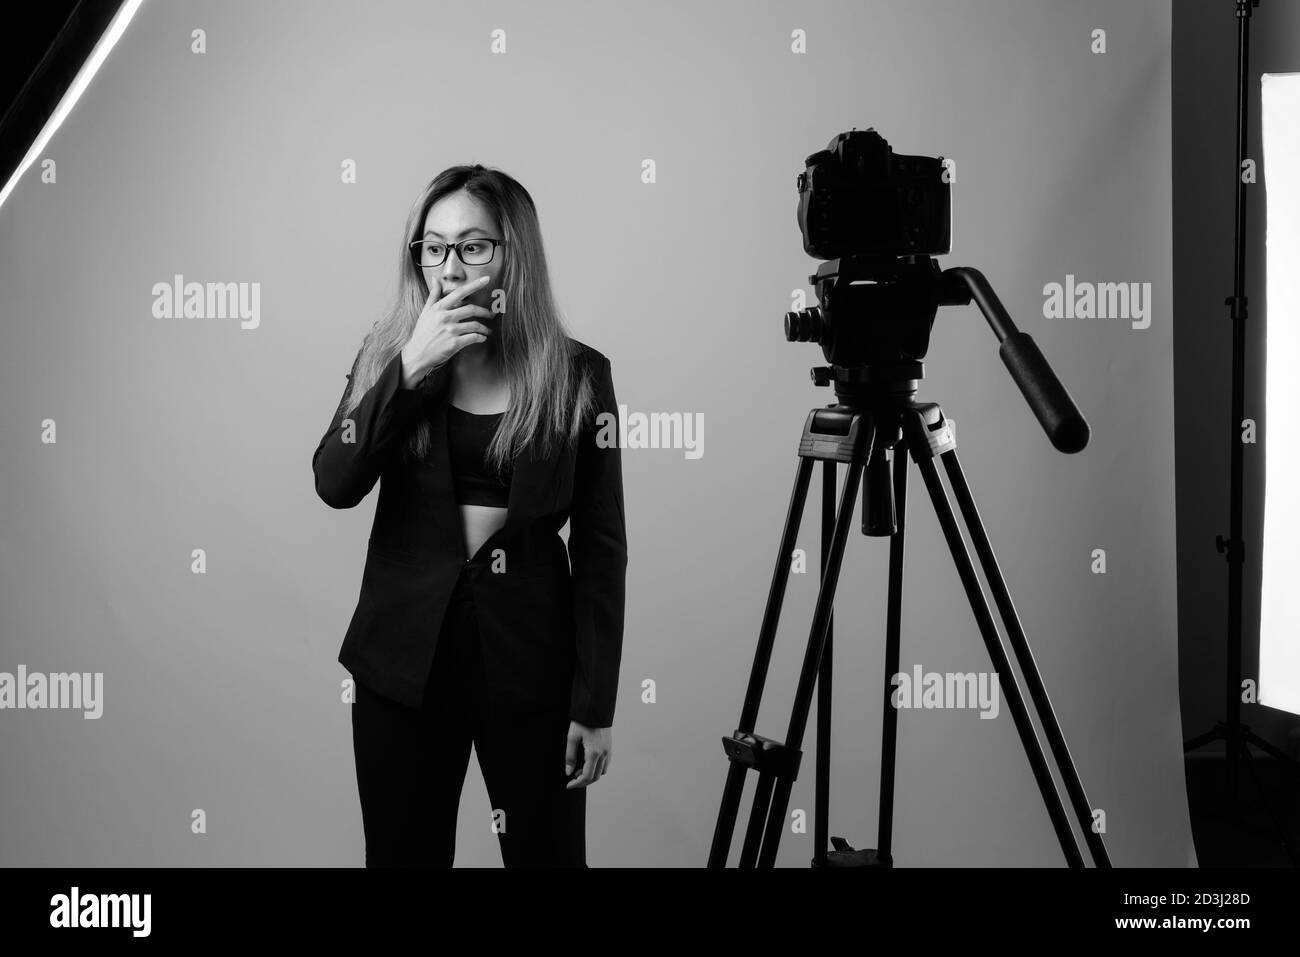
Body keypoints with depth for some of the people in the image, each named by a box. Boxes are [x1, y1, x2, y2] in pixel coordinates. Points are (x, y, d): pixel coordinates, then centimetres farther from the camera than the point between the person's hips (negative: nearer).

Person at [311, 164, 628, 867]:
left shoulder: (577, 375, -2)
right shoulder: (387, 355, 4)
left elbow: (601, 544, -1)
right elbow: (334, 485, -10)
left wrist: (596, 705, -4)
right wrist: (411, 368, -20)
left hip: (528, 652, -1)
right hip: (406, 655, 2)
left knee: (547, 851, 7)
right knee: (401, 852, 9)